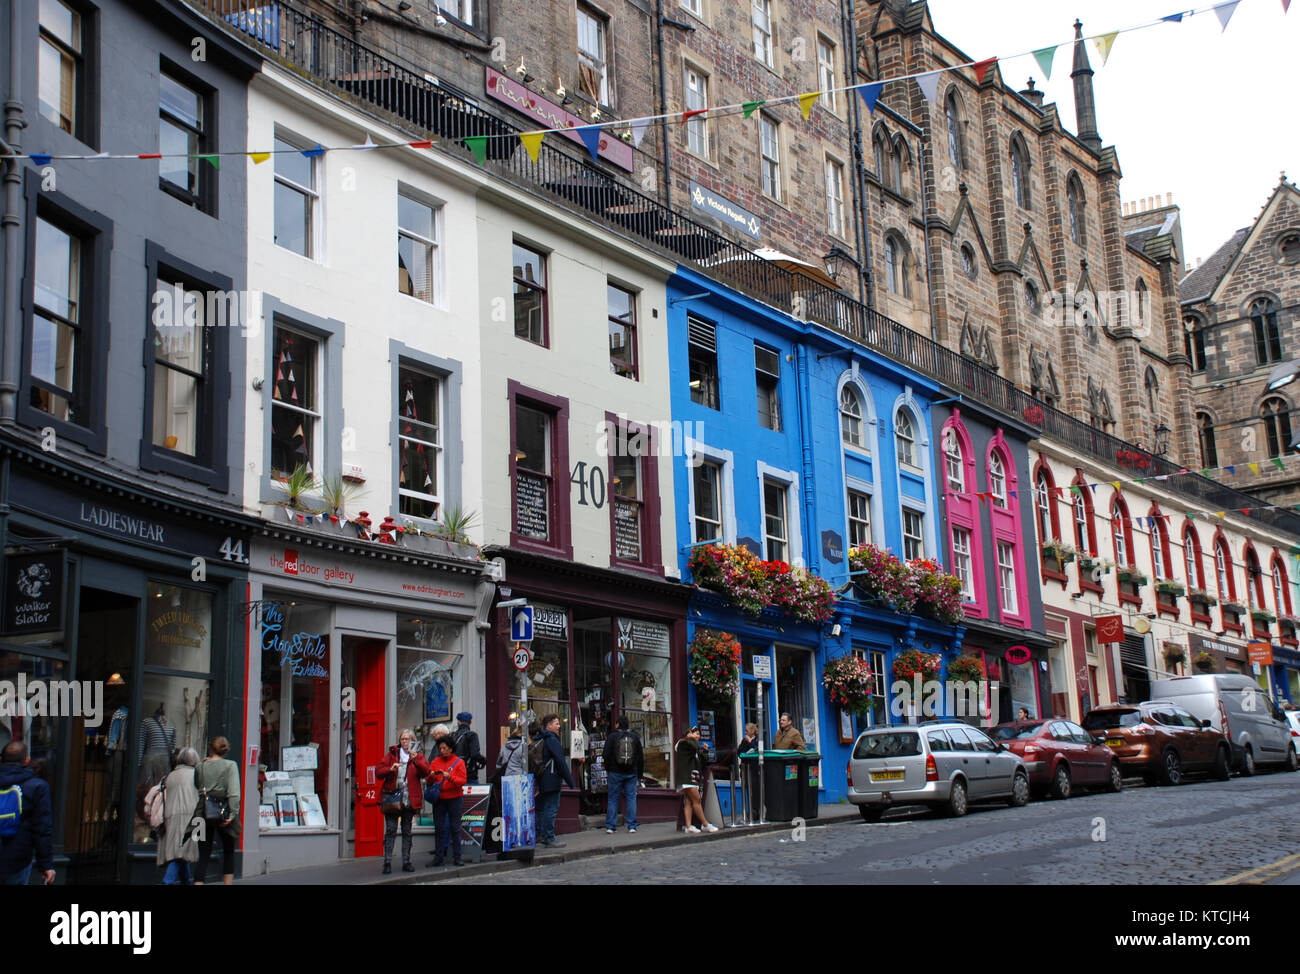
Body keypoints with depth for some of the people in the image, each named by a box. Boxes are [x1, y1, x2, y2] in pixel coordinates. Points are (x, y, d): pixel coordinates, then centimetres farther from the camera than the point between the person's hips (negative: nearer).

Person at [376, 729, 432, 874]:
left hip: (409, 800, 1)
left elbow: (425, 772, -8)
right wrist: (390, 769, -16)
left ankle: (406, 862, 10)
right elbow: (378, 770, 3)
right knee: (390, 830, -6)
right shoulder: (392, 754, 11)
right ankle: (387, 862, -6)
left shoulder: (418, 756, 9)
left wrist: (416, 760, -23)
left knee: (407, 832, 6)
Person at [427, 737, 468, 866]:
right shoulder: (435, 762, 9)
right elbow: (429, 781, 9)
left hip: (454, 798, -2)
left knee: (455, 828, 0)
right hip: (439, 798, 2)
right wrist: (431, 776, -13)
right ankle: (439, 856, 7)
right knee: (439, 828, 2)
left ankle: (457, 857, 5)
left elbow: (462, 780, -6)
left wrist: (449, 777, -20)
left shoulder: (459, 762, 2)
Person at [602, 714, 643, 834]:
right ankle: (632, 826, 1)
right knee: (631, 798, 5)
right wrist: (640, 775, 13)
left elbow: (607, 755, -3)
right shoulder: (635, 737, 3)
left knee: (613, 798, 5)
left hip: (616, 773, -1)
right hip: (631, 773, 1)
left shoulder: (612, 736, -5)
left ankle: (610, 826, 3)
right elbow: (641, 757, 7)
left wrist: (608, 770, 10)